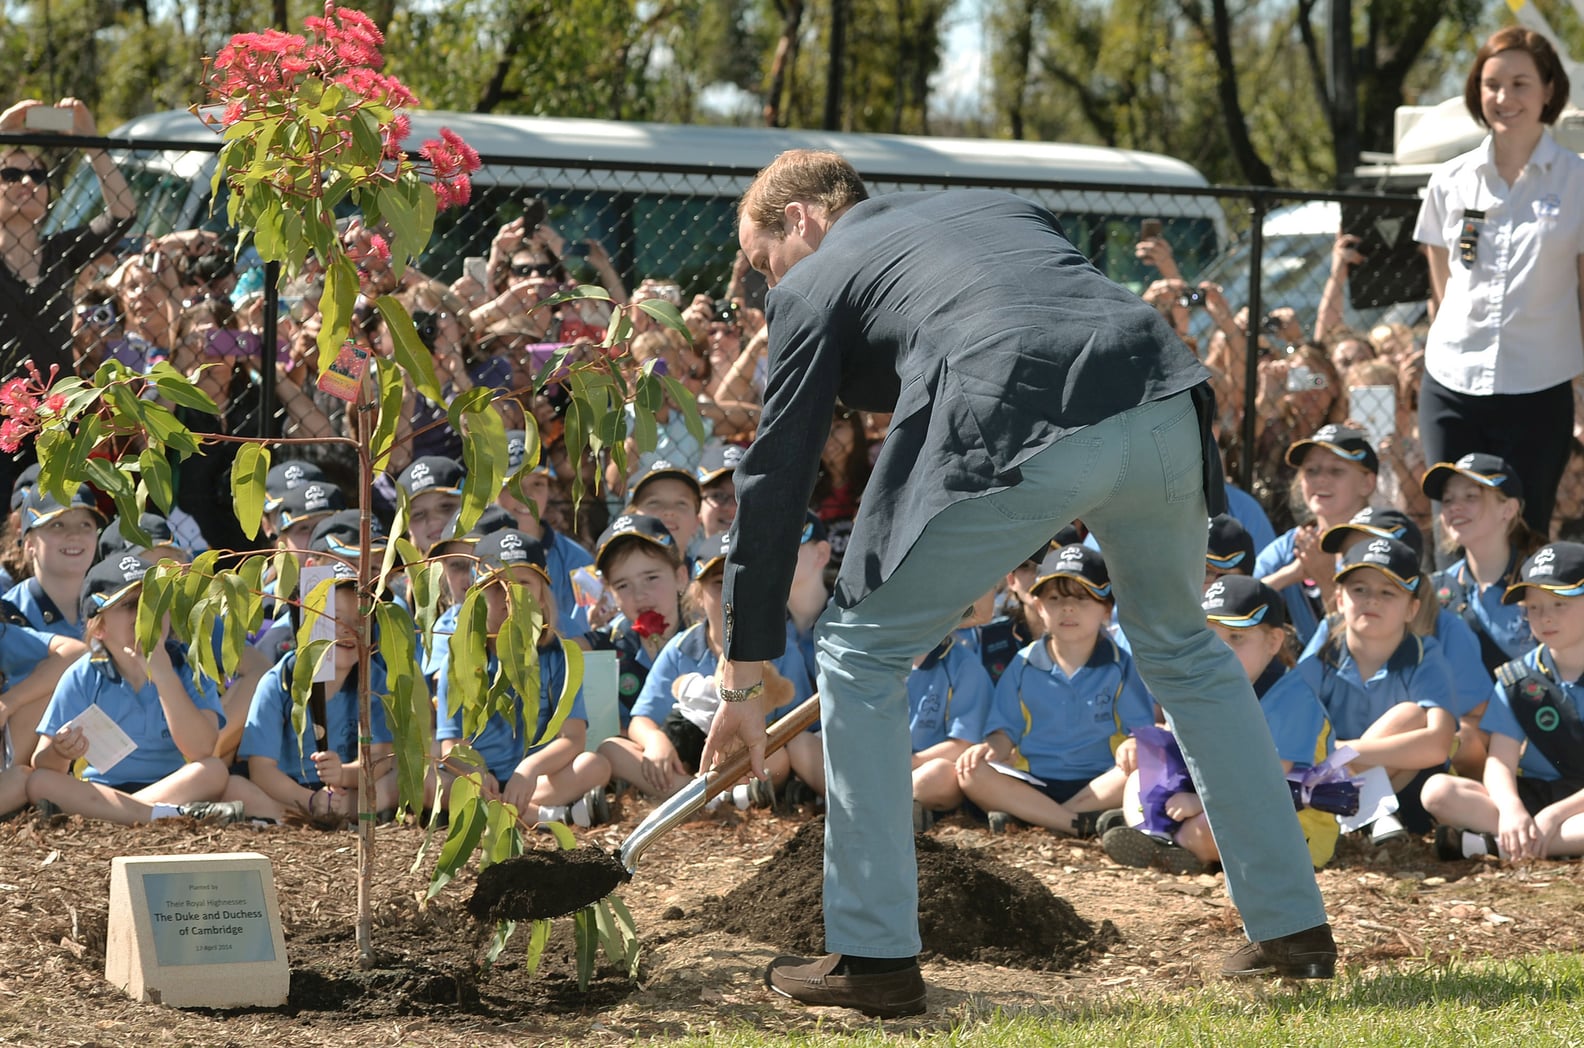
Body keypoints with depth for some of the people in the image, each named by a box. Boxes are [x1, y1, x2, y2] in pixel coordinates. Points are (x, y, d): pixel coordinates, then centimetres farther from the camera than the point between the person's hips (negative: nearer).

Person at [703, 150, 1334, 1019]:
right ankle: (1293, 928, 31)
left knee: (860, 652, 13)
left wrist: (743, 679, 20)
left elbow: (775, 479, 18)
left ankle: (874, 955, 11)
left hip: (1013, 435, -6)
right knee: (1181, 646, 29)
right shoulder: (1002, 206, 36)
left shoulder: (813, 283, 21)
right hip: (1161, 411, 6)